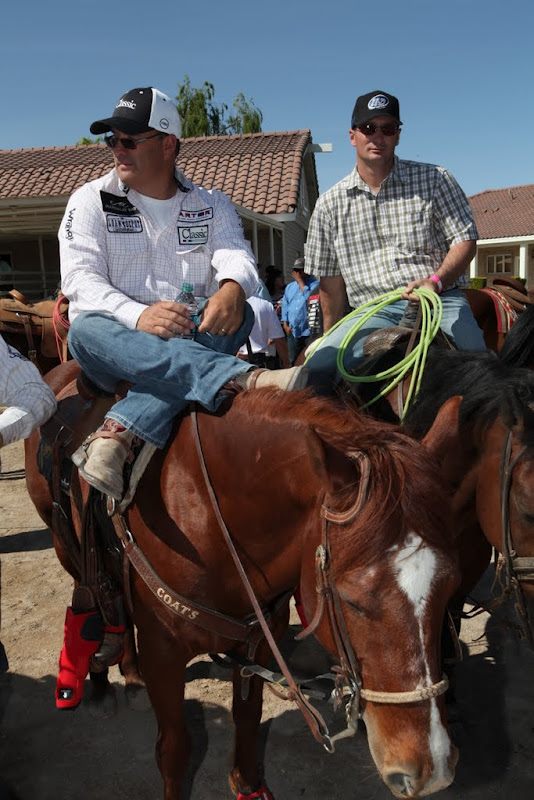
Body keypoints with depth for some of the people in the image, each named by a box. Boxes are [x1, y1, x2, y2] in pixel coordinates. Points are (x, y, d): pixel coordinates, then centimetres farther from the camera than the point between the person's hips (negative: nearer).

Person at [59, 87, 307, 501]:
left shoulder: (212, 205, 11)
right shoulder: (90, 200, 6)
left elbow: (237, 256, -7)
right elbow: (79, 278, -8)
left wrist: (233, 288, -35)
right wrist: (138, 315, -29)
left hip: (193, 337, 1)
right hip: (115, 346, -1)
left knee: (240, 315, -27)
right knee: (85, 328, -34)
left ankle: (120, 433, -41)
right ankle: (248, 380, -55)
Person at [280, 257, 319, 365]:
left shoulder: (315, 284, 0)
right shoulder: (289, 287, 19)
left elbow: (309, 297, -19)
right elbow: (285, 305, 18)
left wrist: (300, 281, -8)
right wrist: (285, 324, 8)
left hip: (309, 331, -6)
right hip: (292, 331, 6)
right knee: (293, 362, 9)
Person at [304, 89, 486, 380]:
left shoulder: (434, 179, 9)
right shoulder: (330, 203, 12)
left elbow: (465, 240, 4)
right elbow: (330, 282, 14)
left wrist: (436, 281, -16)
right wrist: (334, 338, 12)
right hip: (373, 314, 1)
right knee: (315, 370, -23)